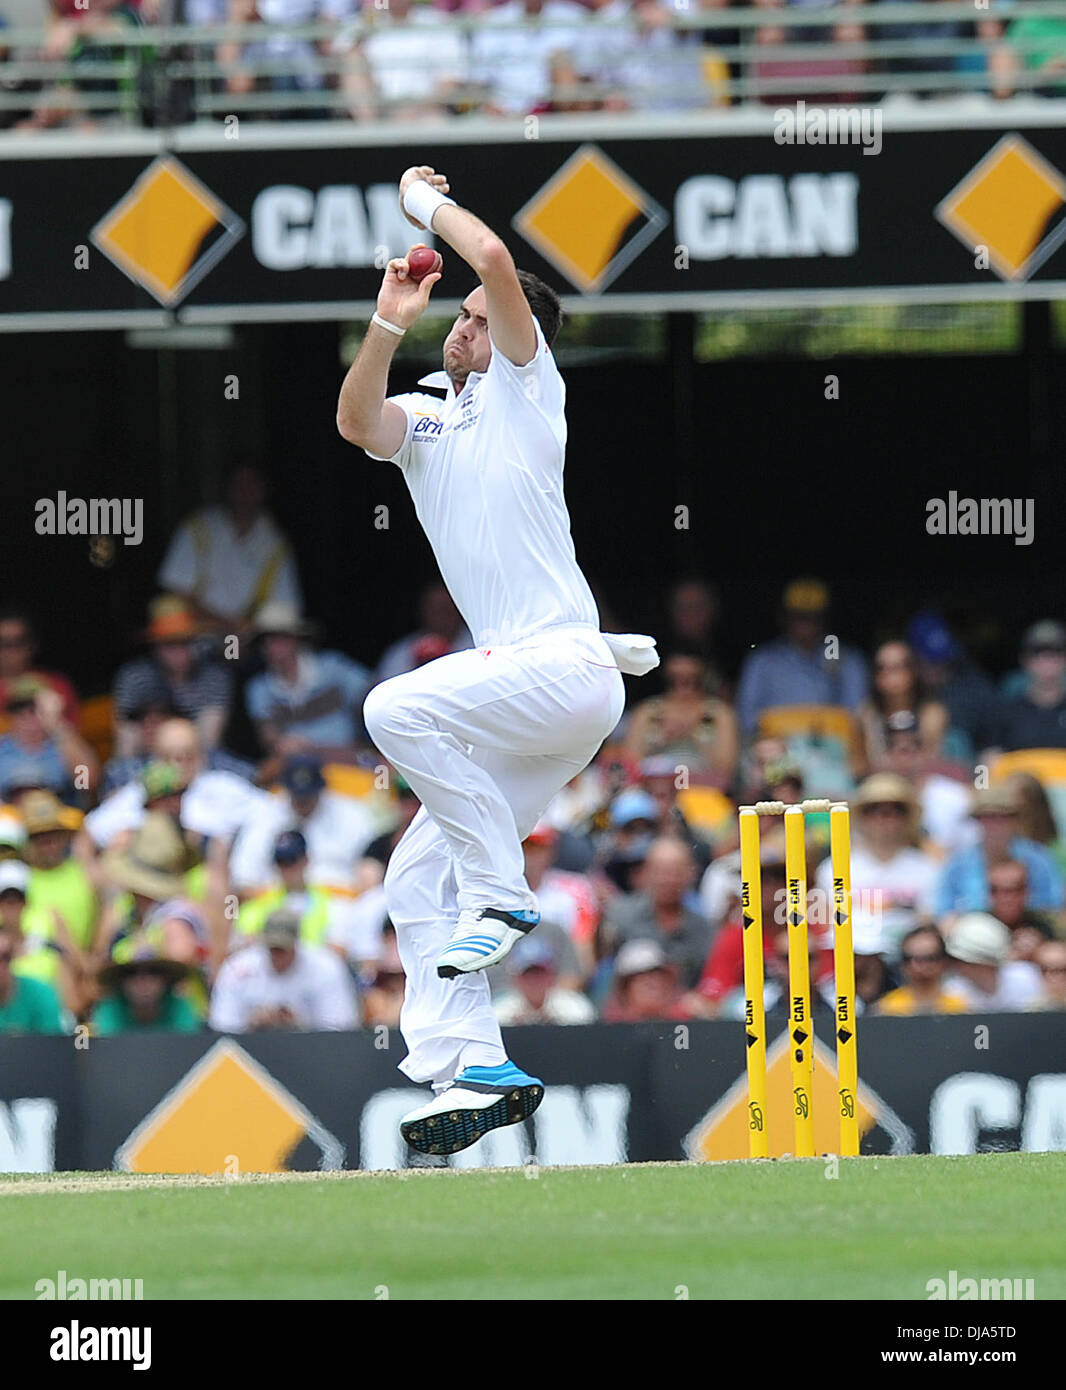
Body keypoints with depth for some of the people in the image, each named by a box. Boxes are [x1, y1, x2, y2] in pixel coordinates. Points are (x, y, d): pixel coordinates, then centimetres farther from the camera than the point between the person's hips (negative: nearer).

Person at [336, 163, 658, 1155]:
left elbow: (493, 259, -11)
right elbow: (355, 421, -4)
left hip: (569, 664, -8)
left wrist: (425, 201, 3)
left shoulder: (526, 391, 1)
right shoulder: (423, 420, 18)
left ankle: (499, 893, -17)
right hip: (522, 691, 8)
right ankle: (473, 1072, 1)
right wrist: (389, 325, -13)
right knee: (417, 880, 3)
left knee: (400, 707, -28)